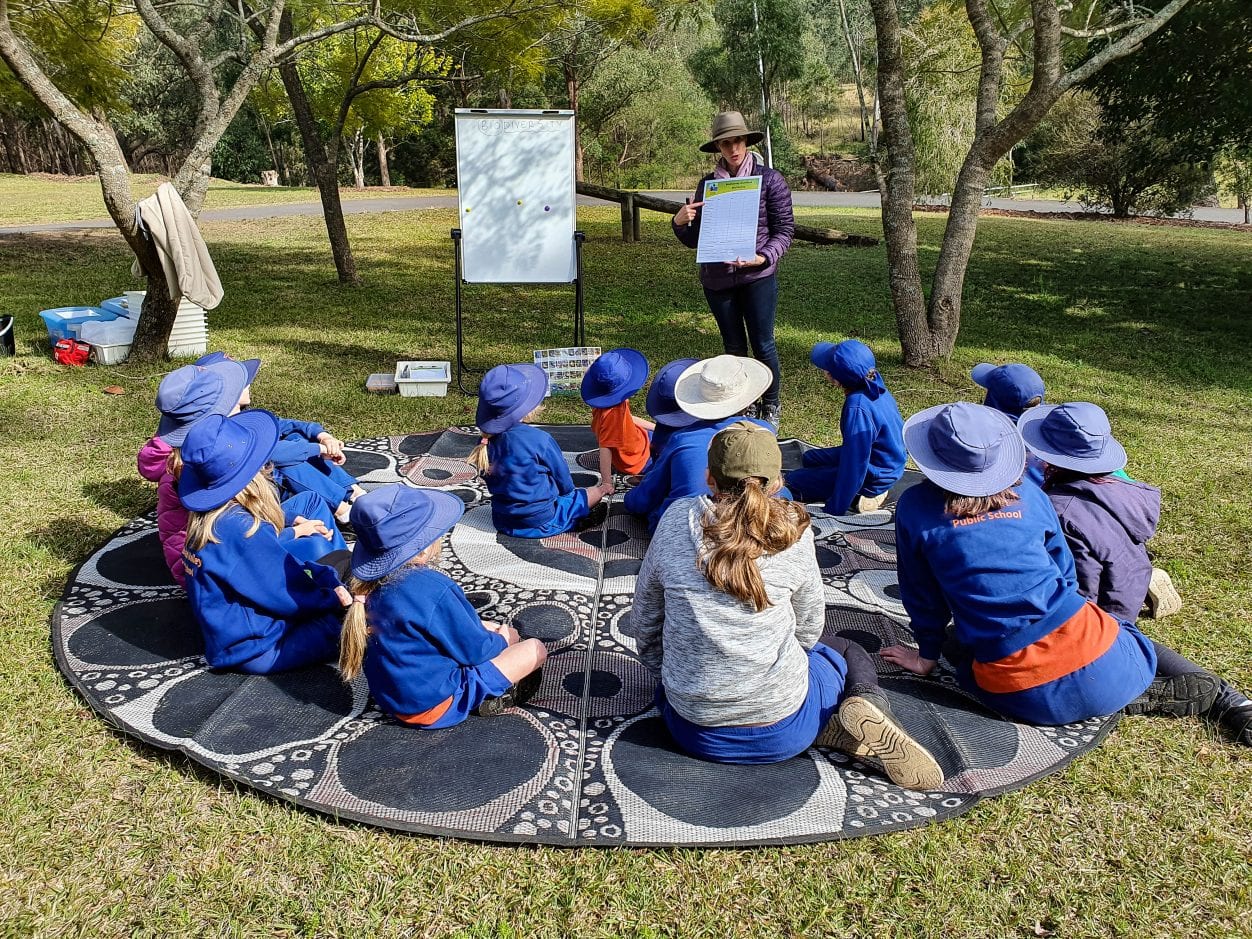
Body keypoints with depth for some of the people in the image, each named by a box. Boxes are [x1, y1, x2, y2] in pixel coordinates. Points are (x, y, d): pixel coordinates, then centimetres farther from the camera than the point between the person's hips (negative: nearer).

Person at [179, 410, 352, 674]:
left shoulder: (210, 516, 1)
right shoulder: (241, 528, -27)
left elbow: (278, 562, 7)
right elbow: (288, 593, -20)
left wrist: (327, 577, -1)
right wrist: (335, 597, -6)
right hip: (256, 650, -9)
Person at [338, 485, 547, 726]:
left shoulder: (373, 582, -6)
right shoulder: (432, 589, -31)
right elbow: (473, 649, -18)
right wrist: (502, 640, 4)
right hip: (433, 706, -8)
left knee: (488, 628, 26)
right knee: (535, 648, 0)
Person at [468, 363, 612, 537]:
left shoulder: (487, 441, -6)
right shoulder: (539, 439, -24)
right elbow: (562, 475, -8)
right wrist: (567, 490, 16)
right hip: (540, 523, -6)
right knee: (599, 490, 13)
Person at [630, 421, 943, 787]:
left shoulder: (677, 519, -6)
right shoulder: (792, 531, -7)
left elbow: (644, 619, 4)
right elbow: (808, 630, 5)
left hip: (696, 732, -1)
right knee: (849, 653, 32)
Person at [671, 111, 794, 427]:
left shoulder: (770, 179, -2)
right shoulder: (708, 184, 7)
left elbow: (785, 230, -3)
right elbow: (695, 238, 12)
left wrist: (762, 257, -19)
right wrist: (681, 222, -9)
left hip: (758, 277, -3)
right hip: (717, 279, 3)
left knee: (762, 344, 1)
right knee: (733, 347, 12)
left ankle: (771, 404, 20)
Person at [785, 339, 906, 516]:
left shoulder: (858, 408, -37)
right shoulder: (873, 383, -12)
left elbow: (854, 466, -31)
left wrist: (834, 511, -21)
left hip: (874, 477, -9)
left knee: (792, 481, 0)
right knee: (810, 459, 24)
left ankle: (861, 497, 3)